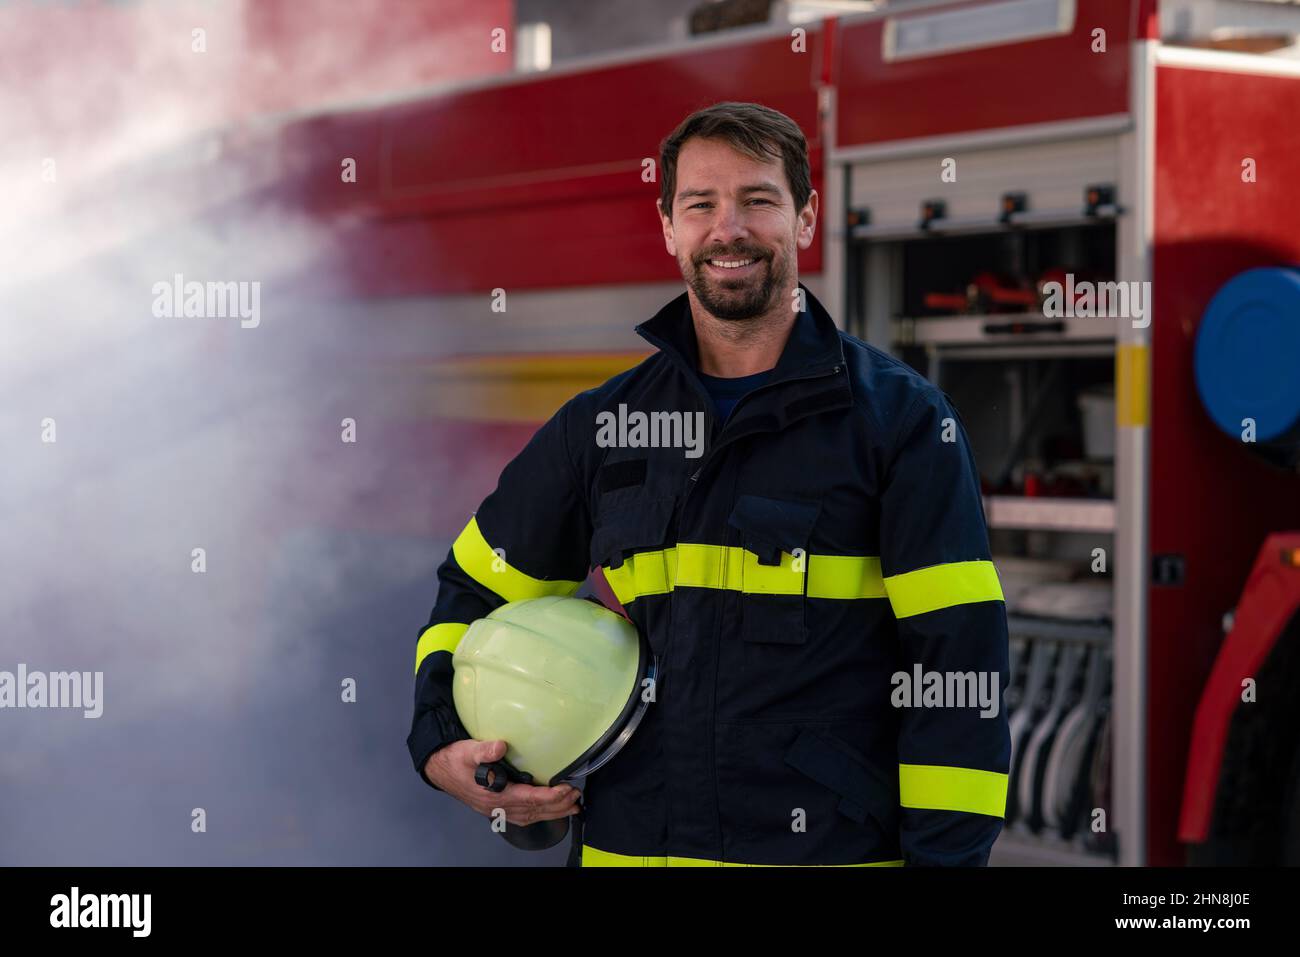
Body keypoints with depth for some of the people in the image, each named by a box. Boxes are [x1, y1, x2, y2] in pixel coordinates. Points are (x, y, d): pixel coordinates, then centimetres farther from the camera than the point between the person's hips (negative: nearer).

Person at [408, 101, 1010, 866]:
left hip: (831, 847, -3)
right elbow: (475, 591, 19)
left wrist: (947, 855, -14)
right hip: (627, 844, 4)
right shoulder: (602, 425, 8)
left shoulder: (903, 420, -3)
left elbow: (958, 668, -7)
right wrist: (443, 746, 3)